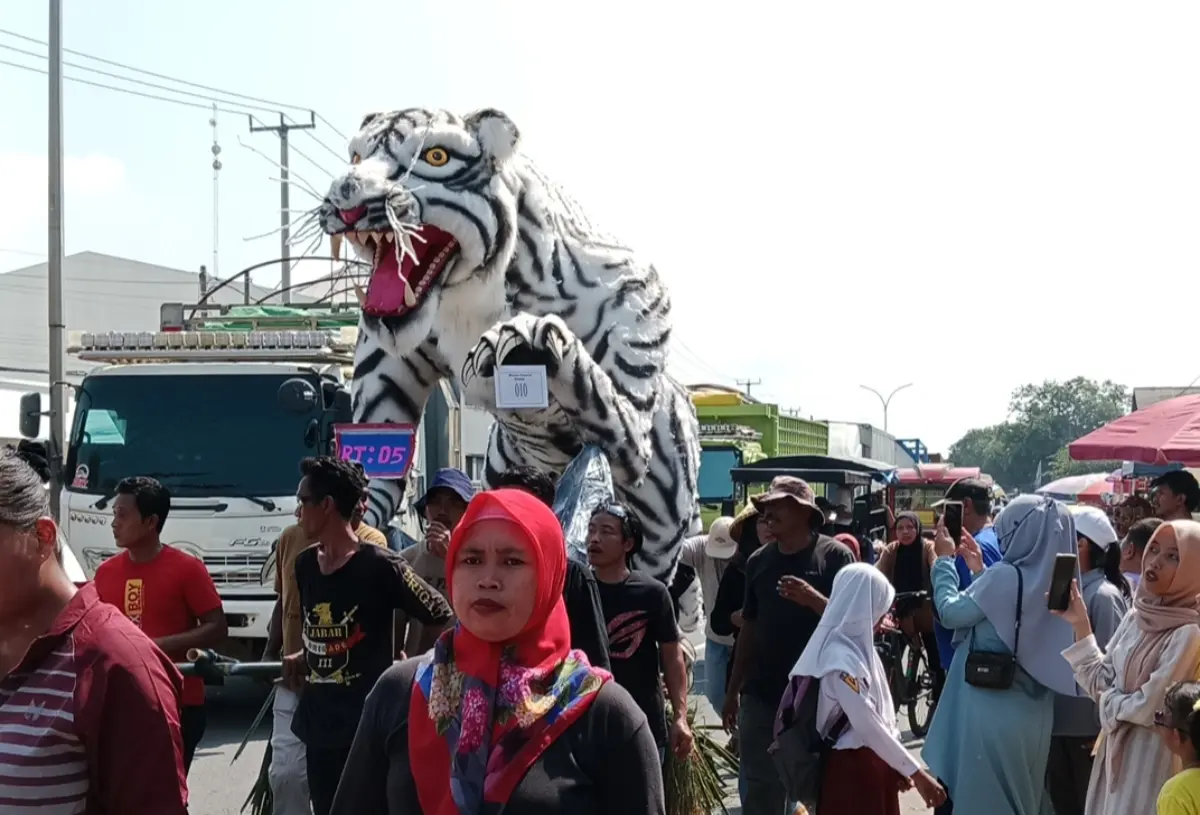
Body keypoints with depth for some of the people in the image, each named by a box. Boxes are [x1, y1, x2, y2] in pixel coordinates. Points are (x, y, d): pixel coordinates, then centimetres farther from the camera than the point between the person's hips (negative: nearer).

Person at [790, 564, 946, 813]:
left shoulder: (859, 646, 10)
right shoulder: (840, 658, -21)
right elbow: (867, 726, -25)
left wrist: (900, 768, 9)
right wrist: (916, 772, -24)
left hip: (874, 764, 10)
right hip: (851, 769, -10)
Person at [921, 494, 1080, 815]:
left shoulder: (1005, 576, -17)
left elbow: (951, 612, -7)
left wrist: (944, 559, 5)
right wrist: (979, 570, 19)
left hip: (989, 713, -7)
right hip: (1032, 717, 7)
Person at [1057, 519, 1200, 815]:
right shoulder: (1136, 616, 4)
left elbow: (1149, 708, -19)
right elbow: (1100, 683, 3)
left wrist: (1109, 702, -1)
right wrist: (1080, 624, -2)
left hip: (1150, 759, -7)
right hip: (1114, 751, 7)